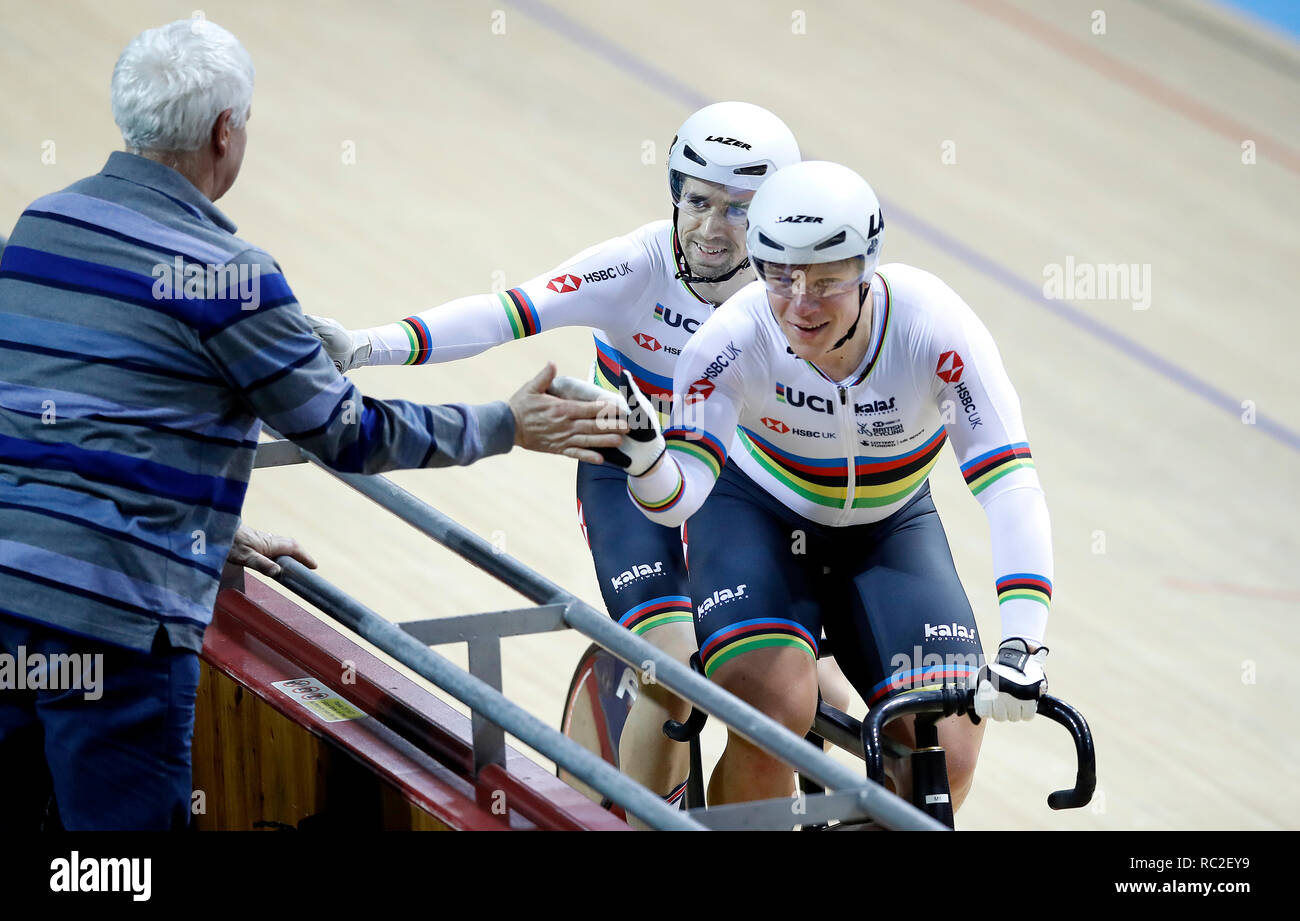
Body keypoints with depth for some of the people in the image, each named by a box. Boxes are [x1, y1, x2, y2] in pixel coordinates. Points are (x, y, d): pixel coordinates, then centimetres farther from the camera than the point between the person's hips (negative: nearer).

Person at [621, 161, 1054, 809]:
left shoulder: (936, 329, -31)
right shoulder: (735, 340, -29)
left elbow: (1009, 484, -34)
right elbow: (679, 496, -32)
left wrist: (1021, 646, -45)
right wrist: (643, 457, -57)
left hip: (890, 528, 1)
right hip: (761, 512, -1)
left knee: (945, 757, -14)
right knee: (775, 708, -29)